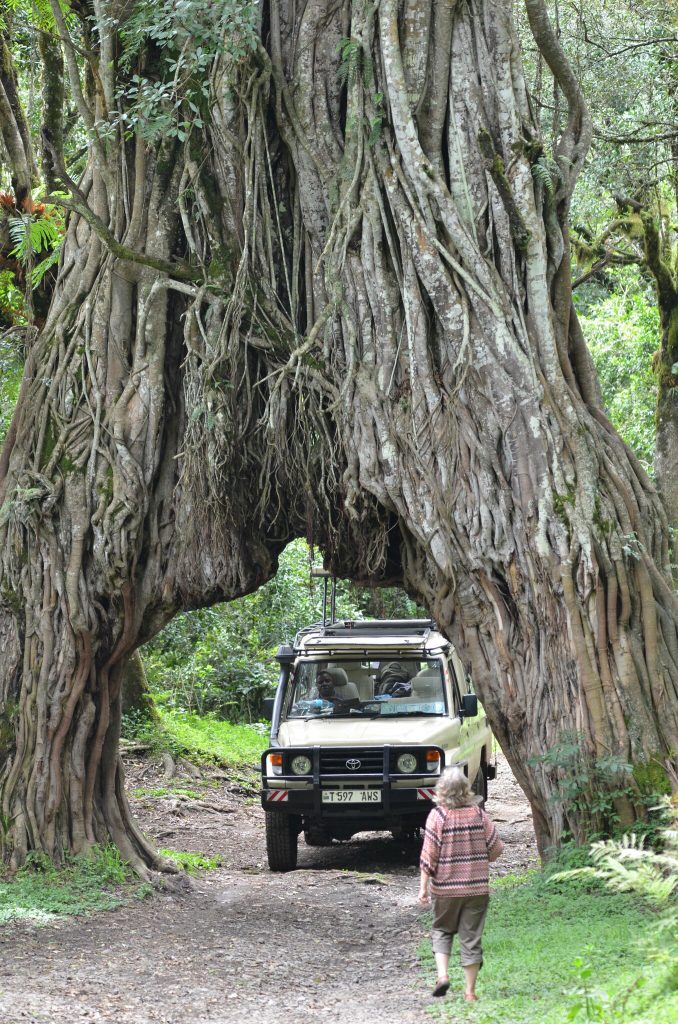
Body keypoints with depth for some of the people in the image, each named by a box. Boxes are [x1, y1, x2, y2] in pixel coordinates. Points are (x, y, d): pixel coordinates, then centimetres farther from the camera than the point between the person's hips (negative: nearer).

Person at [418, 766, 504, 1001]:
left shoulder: (438, 815, -10)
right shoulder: (478, 814, -3)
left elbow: (428, 855, -10)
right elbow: (496, 848, 3)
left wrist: (423, 887, -3)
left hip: (445, 887, -1)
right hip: (477, 886, 1)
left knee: (442, 931, 18)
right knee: (471, 937, 8)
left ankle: (442, 974, -1)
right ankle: (470, 991, 10)